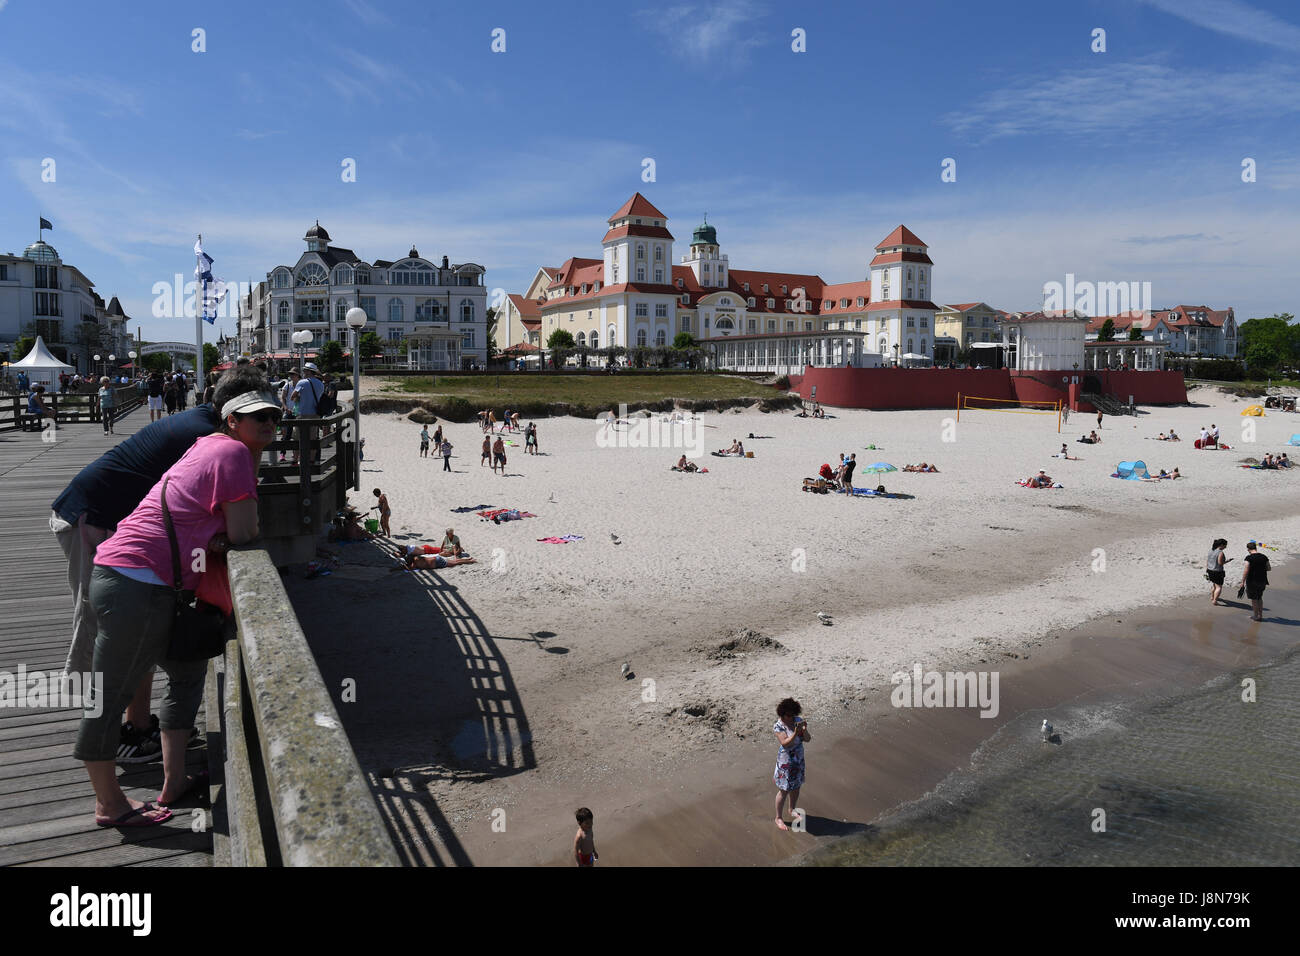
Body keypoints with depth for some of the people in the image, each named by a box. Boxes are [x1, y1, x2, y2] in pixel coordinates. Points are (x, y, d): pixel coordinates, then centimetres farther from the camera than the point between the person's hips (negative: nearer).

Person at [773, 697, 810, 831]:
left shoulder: (798, 720, -4)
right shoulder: (778, 726, -19)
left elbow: (808, 739, -5)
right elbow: (785, 743, -28)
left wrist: (804, 730, -25)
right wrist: (796, 733, -38)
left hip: (799, 759, 6)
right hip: (786, 761, -6)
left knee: (796, 787, 20)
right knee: (784, 790, 1)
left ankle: (792, 810, 43)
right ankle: (778, 818, 16)